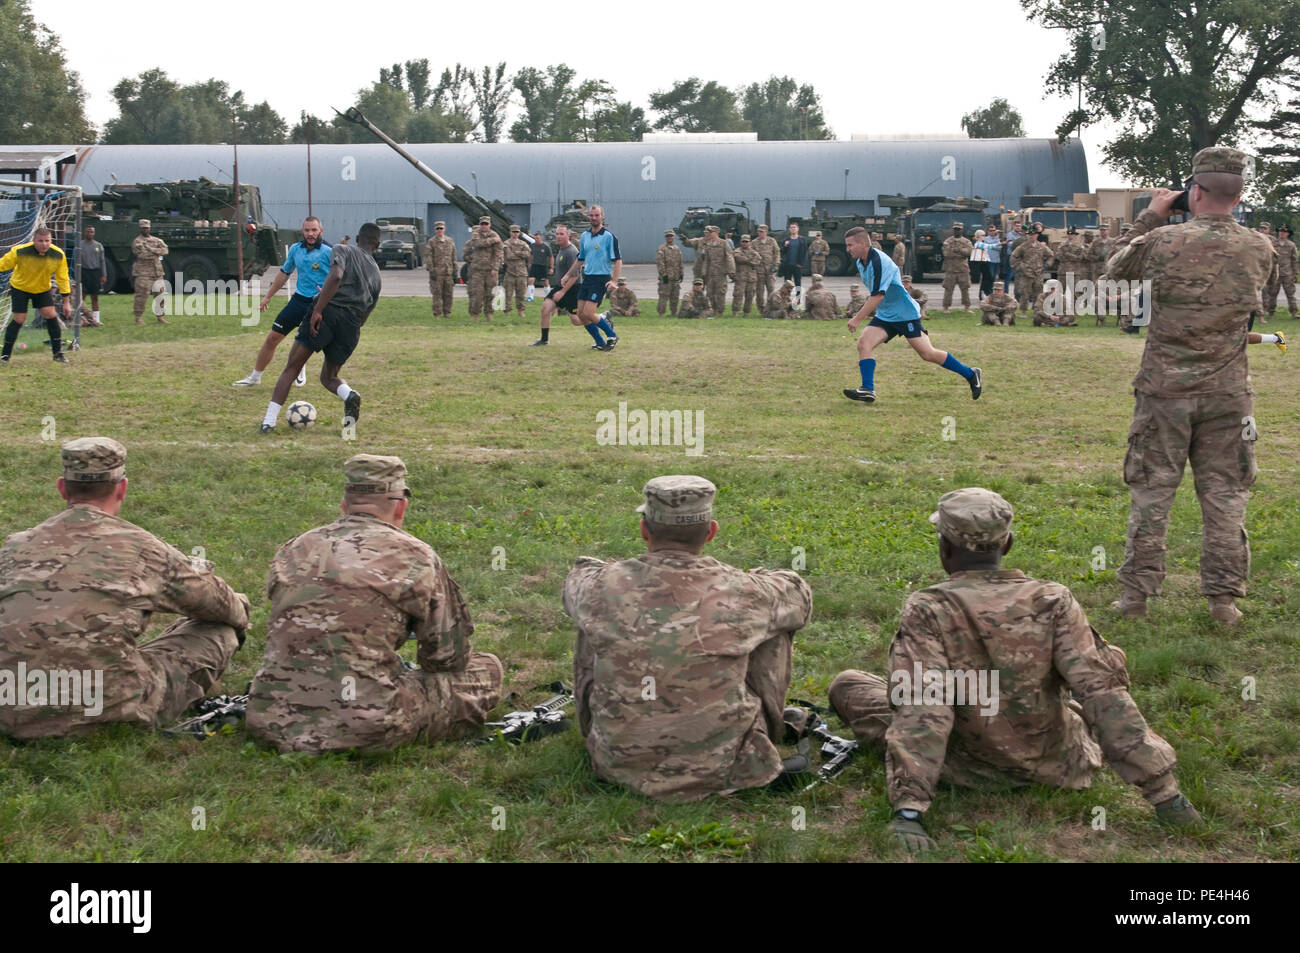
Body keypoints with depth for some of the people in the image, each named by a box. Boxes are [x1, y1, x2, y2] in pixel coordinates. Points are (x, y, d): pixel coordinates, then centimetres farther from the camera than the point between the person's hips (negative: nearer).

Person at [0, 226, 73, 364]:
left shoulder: (58, 255, -21)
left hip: (43, 289, 2)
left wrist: (66, 301, -8)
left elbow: (62, 278, -10)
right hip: (20, 287, -2)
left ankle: (58, 353, 1)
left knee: (50, 315, -11)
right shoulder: (19, 251, -28)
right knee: (19, 319, -8)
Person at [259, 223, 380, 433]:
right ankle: (349, 395, -13)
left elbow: (336, 277, -13)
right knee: (329, 377, 20)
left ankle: (269, 420, -6)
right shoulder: (376, 275, 25)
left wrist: (317, 310, -18)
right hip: (351, 327, 4)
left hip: (327, 313, -4)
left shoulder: (343, 250, 10)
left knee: (291, 368, 3)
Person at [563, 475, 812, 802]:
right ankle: (765, 735, 38)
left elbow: (578, 579, 15)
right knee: (777, 625, 15)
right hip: (723, 771, -1)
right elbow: (798, 594, 9)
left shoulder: (602, 587, -13)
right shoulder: (740, 594, -16)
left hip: (619, 765, 2)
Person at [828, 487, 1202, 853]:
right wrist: (1163, 790, -17)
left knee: (847, 685, 12)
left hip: (971, 769, -3)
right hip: (1058, 766, 3)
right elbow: (1102, 690, -19)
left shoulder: (927, 611, -21)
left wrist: (908, 807, -34)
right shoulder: (1051, 602, -15)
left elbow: (917, 708, -31)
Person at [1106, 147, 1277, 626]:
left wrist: (1151, 215, 15)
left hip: (1165, 391, -1)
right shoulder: (1259, 248, -4)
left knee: (1151, 492, 7)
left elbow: (1116, 266, 9)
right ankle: (1223, 597, 12)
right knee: (1225, 495, 9)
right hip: (1228, 394, 1)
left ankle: (1136, 593, 11)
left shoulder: (1163, 241, -11)